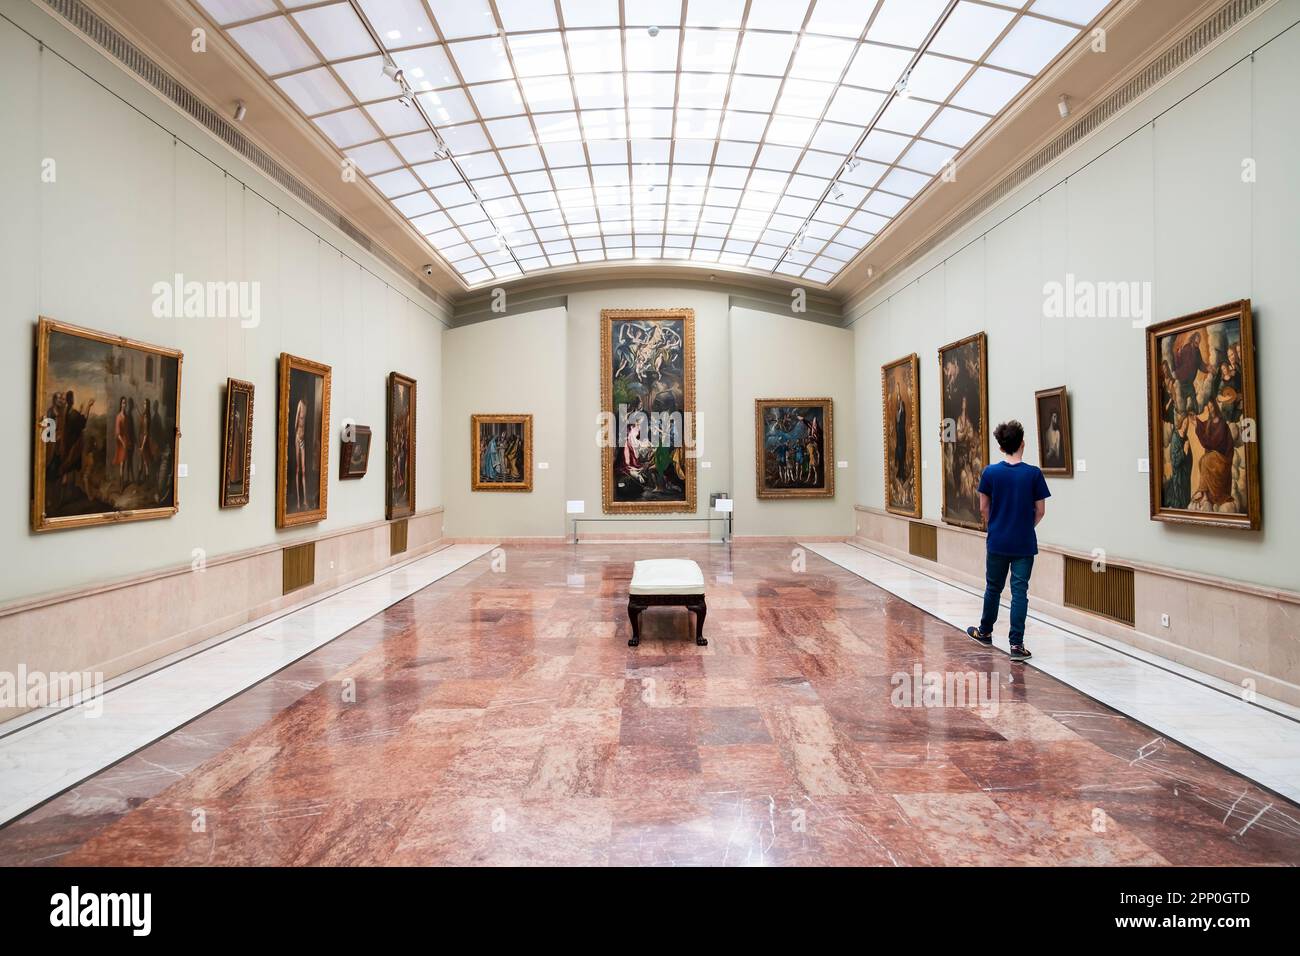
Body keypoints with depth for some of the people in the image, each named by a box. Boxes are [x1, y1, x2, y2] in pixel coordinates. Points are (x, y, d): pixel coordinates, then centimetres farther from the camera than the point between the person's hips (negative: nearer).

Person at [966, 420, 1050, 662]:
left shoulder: (990, 472, -6)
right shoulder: (1033, 474, -8)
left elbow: (984, 508, 1)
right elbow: (1040, 511, -2)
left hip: (997, 542, 1)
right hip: (1025, 543, -1)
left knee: (993, 588, 16)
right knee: (1020, 592, 3)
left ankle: (985, 632, 32)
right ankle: (1016, 645, 4)